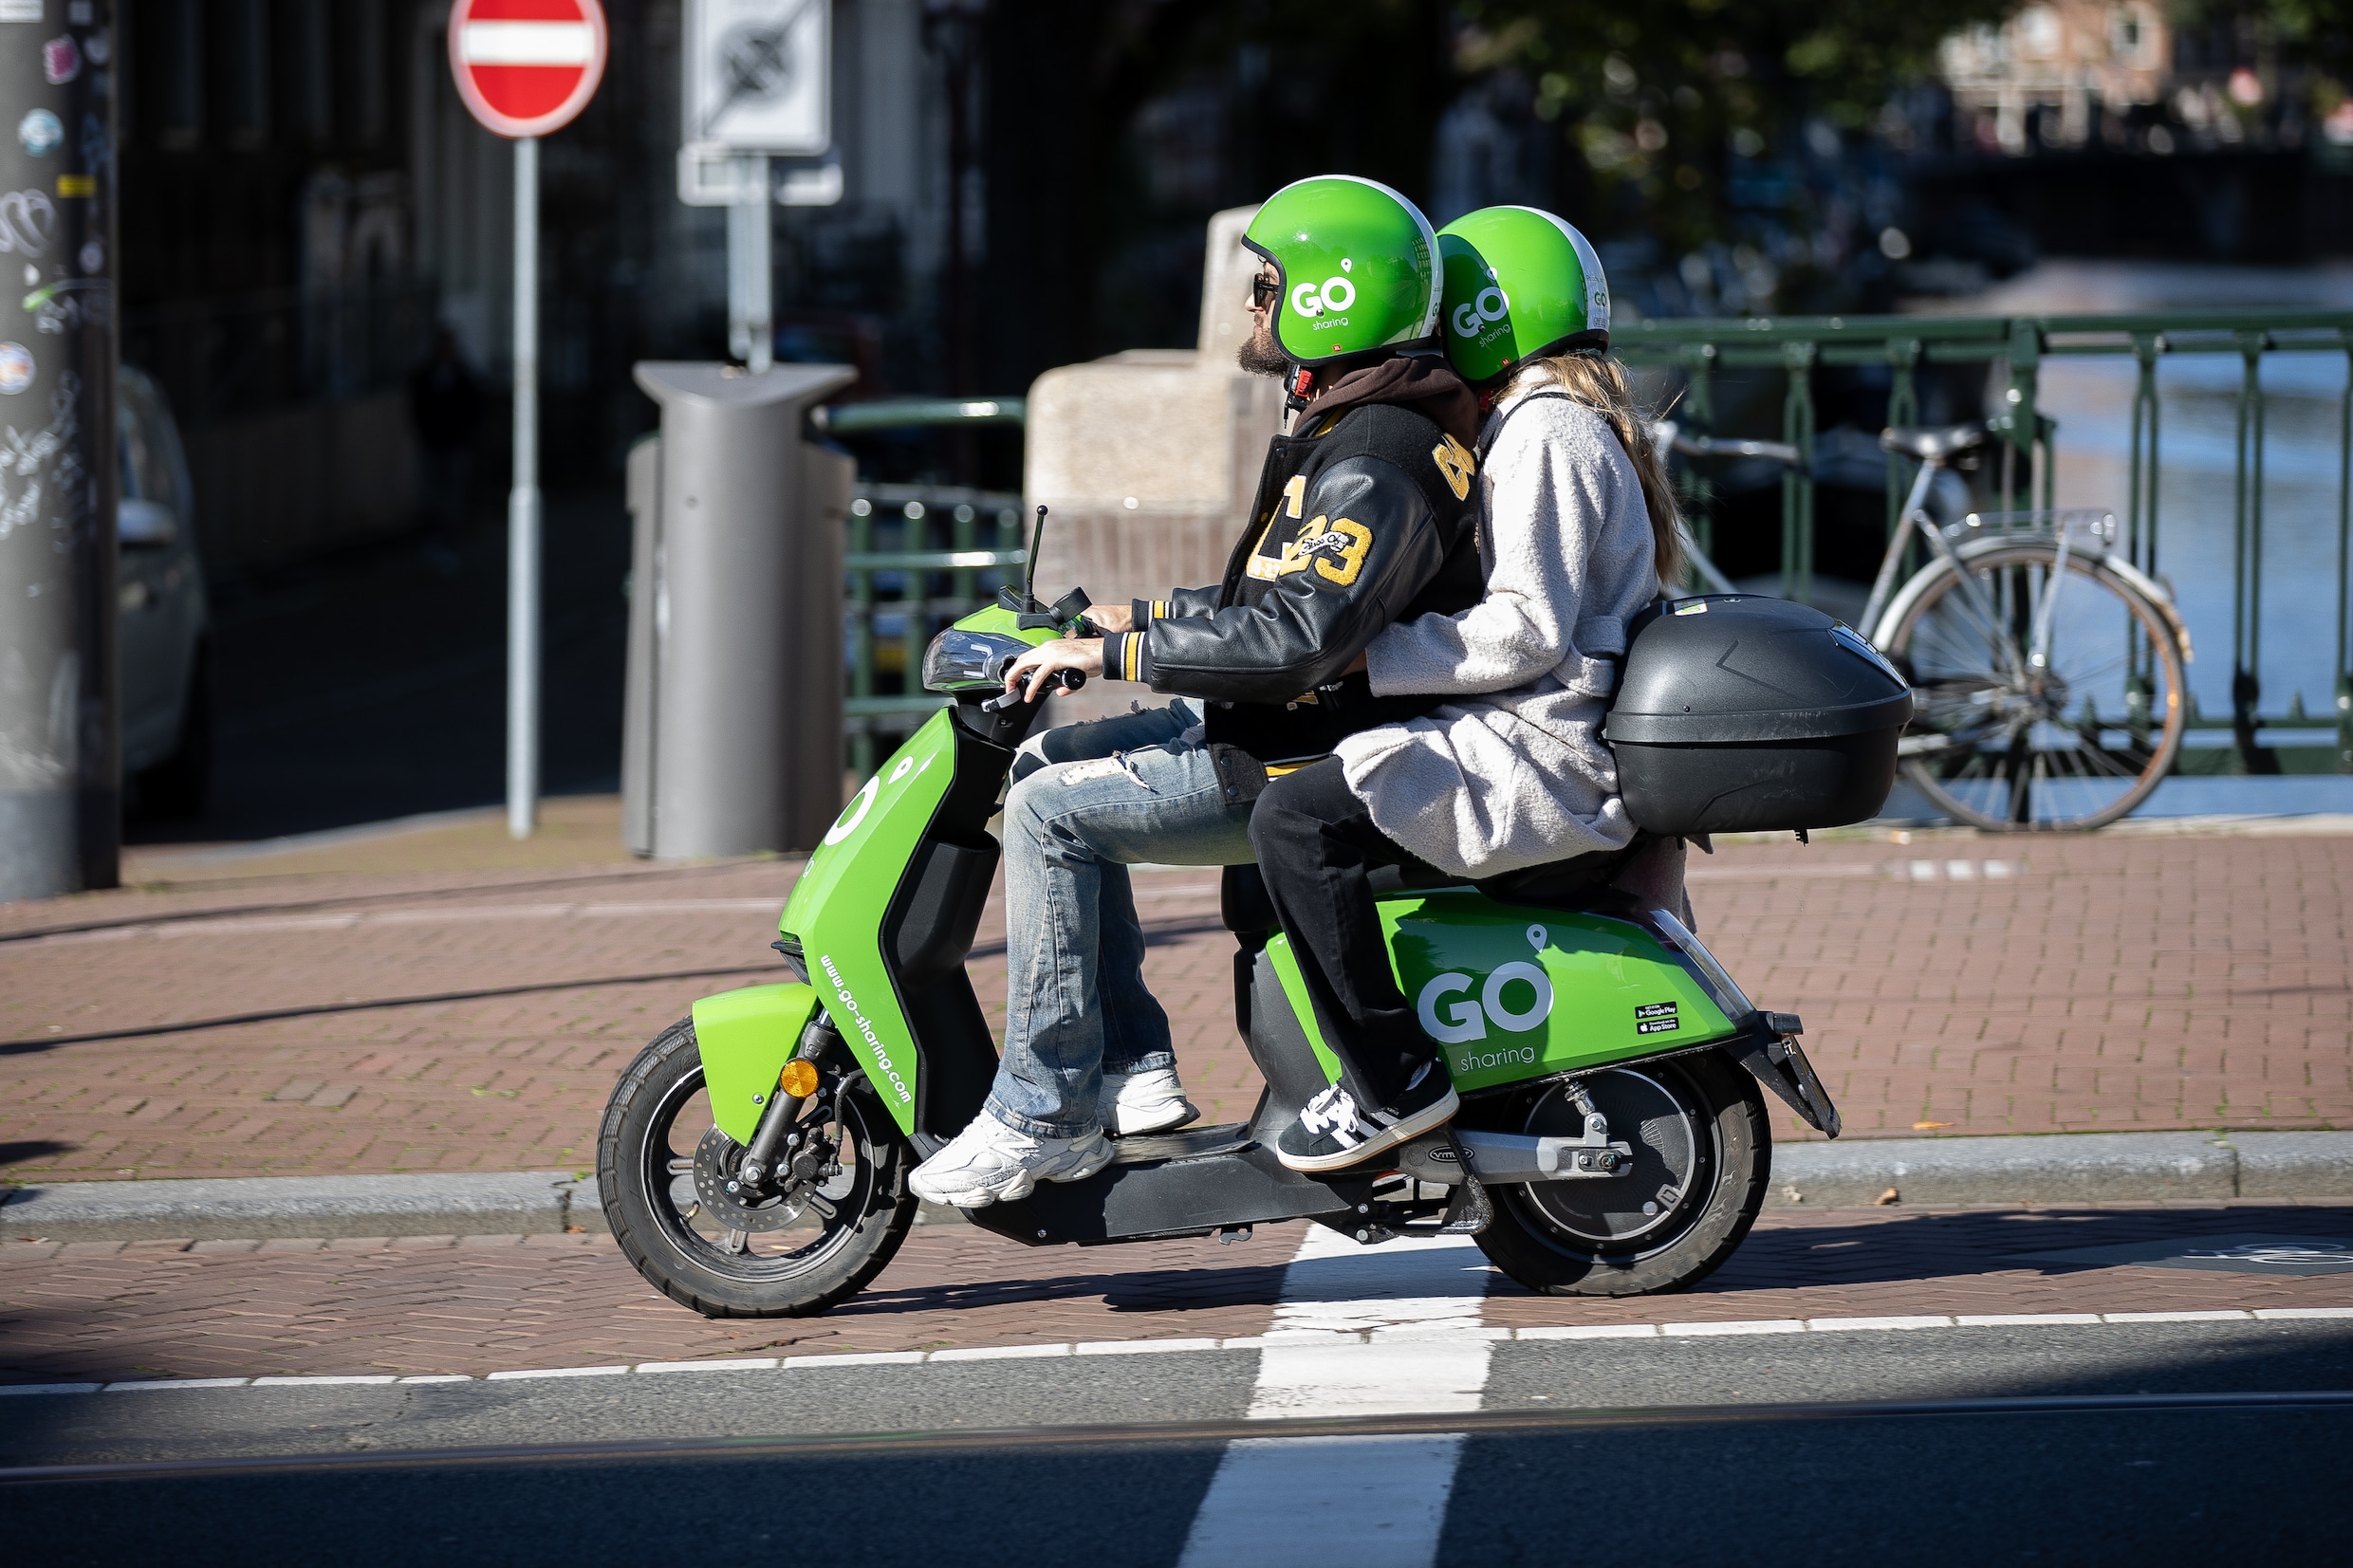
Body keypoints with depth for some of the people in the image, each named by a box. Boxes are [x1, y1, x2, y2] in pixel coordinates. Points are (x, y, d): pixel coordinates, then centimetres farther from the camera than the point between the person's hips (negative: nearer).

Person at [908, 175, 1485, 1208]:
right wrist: (1134, 616, 16)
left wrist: (1110, 652, -27)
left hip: (1310, 764, -11)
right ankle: (1134, 1066, 8)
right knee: (1050, 766, 13)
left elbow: (1298, 636, -33)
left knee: (1050, 814, -14)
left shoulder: (1375, 466, -23)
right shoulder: (1348, 426, 12)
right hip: (1283, 725, 11)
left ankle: (1043, 1116, -10)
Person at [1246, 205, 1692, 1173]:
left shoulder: (1544, 432, -12)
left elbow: (1526, 630, -20)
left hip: (1547, 758, -11)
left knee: (1298, 820, -23)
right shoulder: (1582, 426, 21)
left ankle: (1391, 1081, -23)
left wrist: (1359, 656, -18)